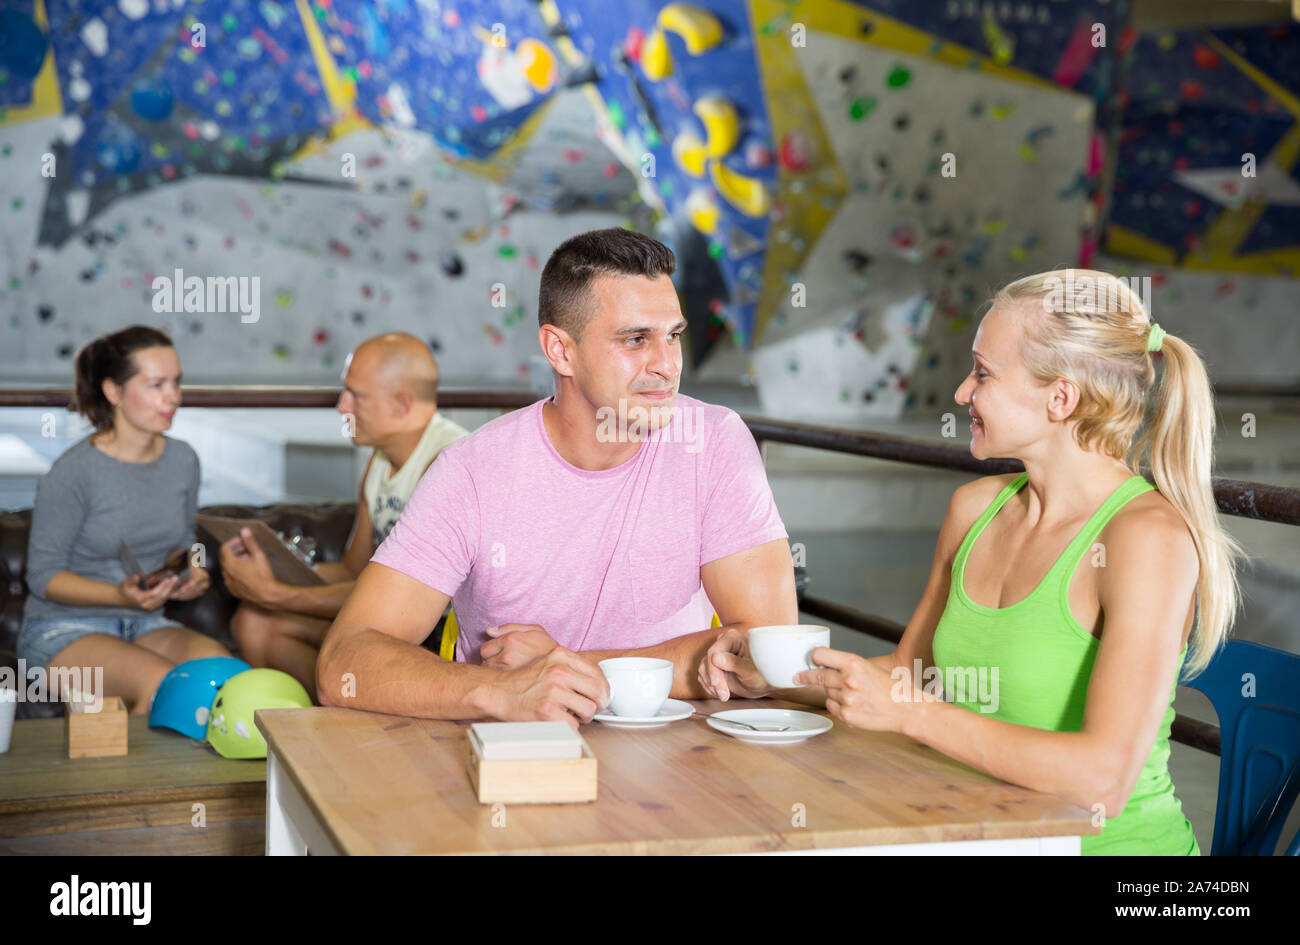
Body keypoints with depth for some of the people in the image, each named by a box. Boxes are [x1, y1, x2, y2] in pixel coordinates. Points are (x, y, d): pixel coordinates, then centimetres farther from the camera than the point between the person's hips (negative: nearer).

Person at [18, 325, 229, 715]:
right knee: (161, 683, -32)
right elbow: (43, 575, -10)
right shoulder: (75, 472, -14)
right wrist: (121, 595, -24)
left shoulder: (183, 460, 5)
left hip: (145, 624, 5)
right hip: (62, 630, -5)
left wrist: (194, 575, -3)